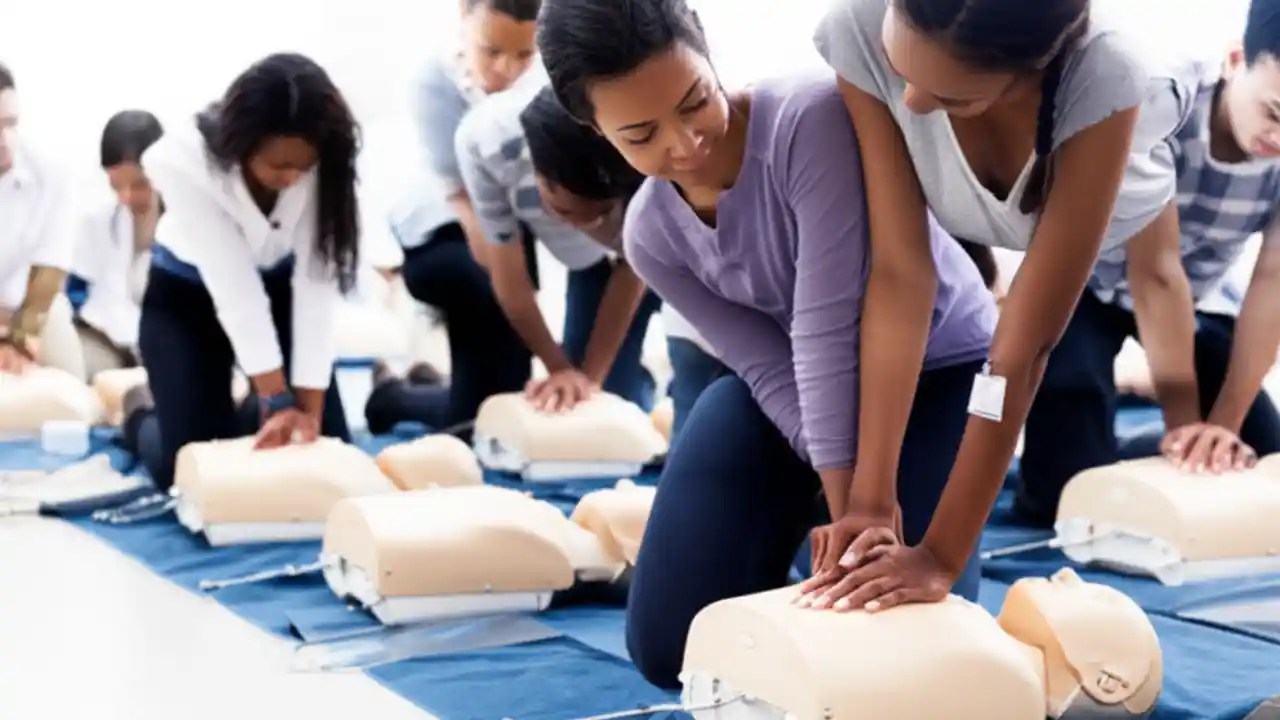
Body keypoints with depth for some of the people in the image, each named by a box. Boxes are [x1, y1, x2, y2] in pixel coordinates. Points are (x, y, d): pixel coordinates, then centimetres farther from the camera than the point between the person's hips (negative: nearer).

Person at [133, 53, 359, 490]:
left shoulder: (325, 162, -28)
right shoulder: (185, 160, -34)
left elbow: (317, 284, -28)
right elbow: (233, 287, -36)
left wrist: (309, 407, -31)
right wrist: (276, 399, -36)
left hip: (279, 287, 2)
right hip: (186, 294, -2)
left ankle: (251, 414, 25)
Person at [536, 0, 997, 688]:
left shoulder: (813, 119, -32)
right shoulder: (653, 235, -13)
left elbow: (829, 328, -34)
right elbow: (777, 374, -16)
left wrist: (858, 514, -33)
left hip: (939, 364, -4)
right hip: (799, 385, 4)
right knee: (669, 648, -5)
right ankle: (788, 525, 24)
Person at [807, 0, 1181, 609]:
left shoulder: (1101, 80, -42)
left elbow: (1027, 342, -40)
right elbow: (900, 273, -34)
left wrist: (943, 555, -39)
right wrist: (871, 501, -38)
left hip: (1129, 242, -2)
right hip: (969, 241, 2)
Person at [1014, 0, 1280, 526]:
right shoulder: (1160, 103, -33)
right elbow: (1154, 272, -31)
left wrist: (1224, 423, -25)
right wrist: (1183, 422, -29)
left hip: (1196, 297, 4)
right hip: (1084, 280, -4)